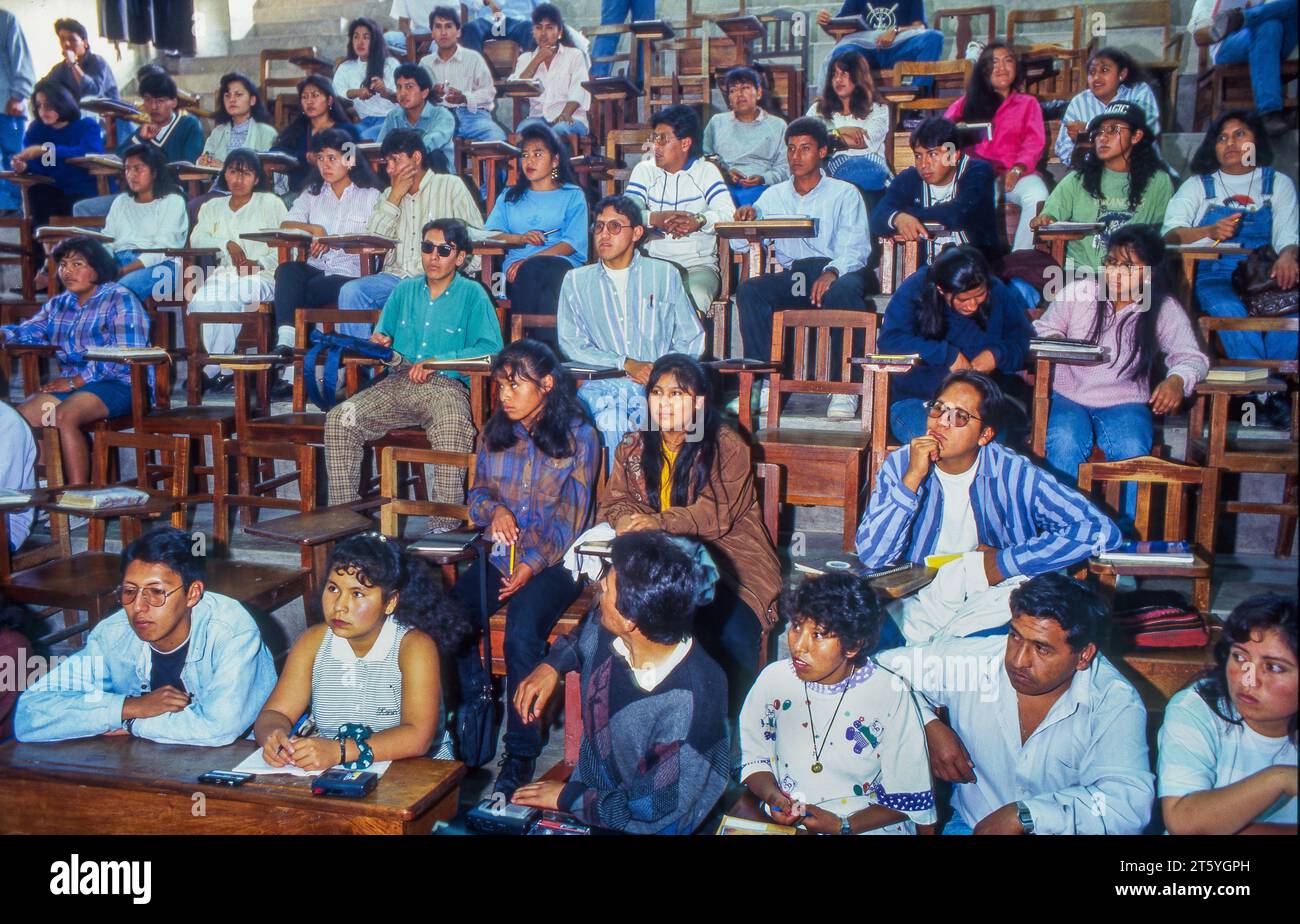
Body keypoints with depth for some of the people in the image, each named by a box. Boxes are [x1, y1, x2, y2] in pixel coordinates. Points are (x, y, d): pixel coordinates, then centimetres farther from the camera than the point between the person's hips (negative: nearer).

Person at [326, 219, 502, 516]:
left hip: (446, 385, -4)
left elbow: (490, 347, -5)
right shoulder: (404, 290, 21)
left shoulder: (472, 294, 7)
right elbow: (382, 333, 27)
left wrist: (438, 361, -13)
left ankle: (444, 527, -32)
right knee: (340, 418, -20)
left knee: (454, 428, -38)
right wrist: (379, 342, 2)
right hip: (397, 382, 5)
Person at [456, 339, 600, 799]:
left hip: (554, 560, -5)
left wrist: (532, 565, -19)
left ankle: (521, 753, -15)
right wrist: (494, 509, -7)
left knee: (522, 634, -30)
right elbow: (478, 491, 18)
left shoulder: (578, 436, -2)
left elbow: (570, 517, -6)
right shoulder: (494, 432, 12)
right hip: (499, 554, 5)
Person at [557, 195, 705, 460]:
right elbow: (571, 344, 5)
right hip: (602, 385, 0)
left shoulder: (665, 274, 15)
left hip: (658, 383, 0)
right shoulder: (576, 281, 15)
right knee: (609, 419, -34)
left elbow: (692, 339, 13)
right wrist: (626, 364, -9)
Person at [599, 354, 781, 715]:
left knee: (731, 640, -30)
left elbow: (718, 514, -14)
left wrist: (660, 523, -30)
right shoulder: (633, 448, 14)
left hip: (725, 562, -3)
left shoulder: (728, 446, -3)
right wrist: (625, 519, -16)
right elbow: (614, 501, 10)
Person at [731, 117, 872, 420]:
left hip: (839, 272, -3)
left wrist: (832, 272, -25)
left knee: (843, 292, -38)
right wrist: (746, 219, -7)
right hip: (792, 274, 3)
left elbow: (856, 246, -4)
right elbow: (740, 245, 16)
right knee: (749, 290, -27)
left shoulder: (844, 193, 12)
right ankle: (767, 380, -26)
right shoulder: (774, 195, 23)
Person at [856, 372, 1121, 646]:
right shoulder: (900, 465, -4)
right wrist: (913, 477, -20)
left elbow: (1102, 530, -18)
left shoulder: (1014, 475, -10)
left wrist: (1003, 561, -16)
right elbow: (871, 556, -14)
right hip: (916, 602, 1)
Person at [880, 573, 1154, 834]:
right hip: (971, 825, 0)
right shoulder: (971, 659, -10)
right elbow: (885, 668, 0)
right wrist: (930, 726, -13)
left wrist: (1024, 814, -29)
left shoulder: (1115, 702, -14)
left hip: (1063, 829, 1)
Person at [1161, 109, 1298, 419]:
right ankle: (1264, 391, -35)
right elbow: (1170, 233, -2)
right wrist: (1211, 231, -22)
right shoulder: (1198, 185, 15)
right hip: (1214, 276, -1)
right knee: (1229, 309, -36)